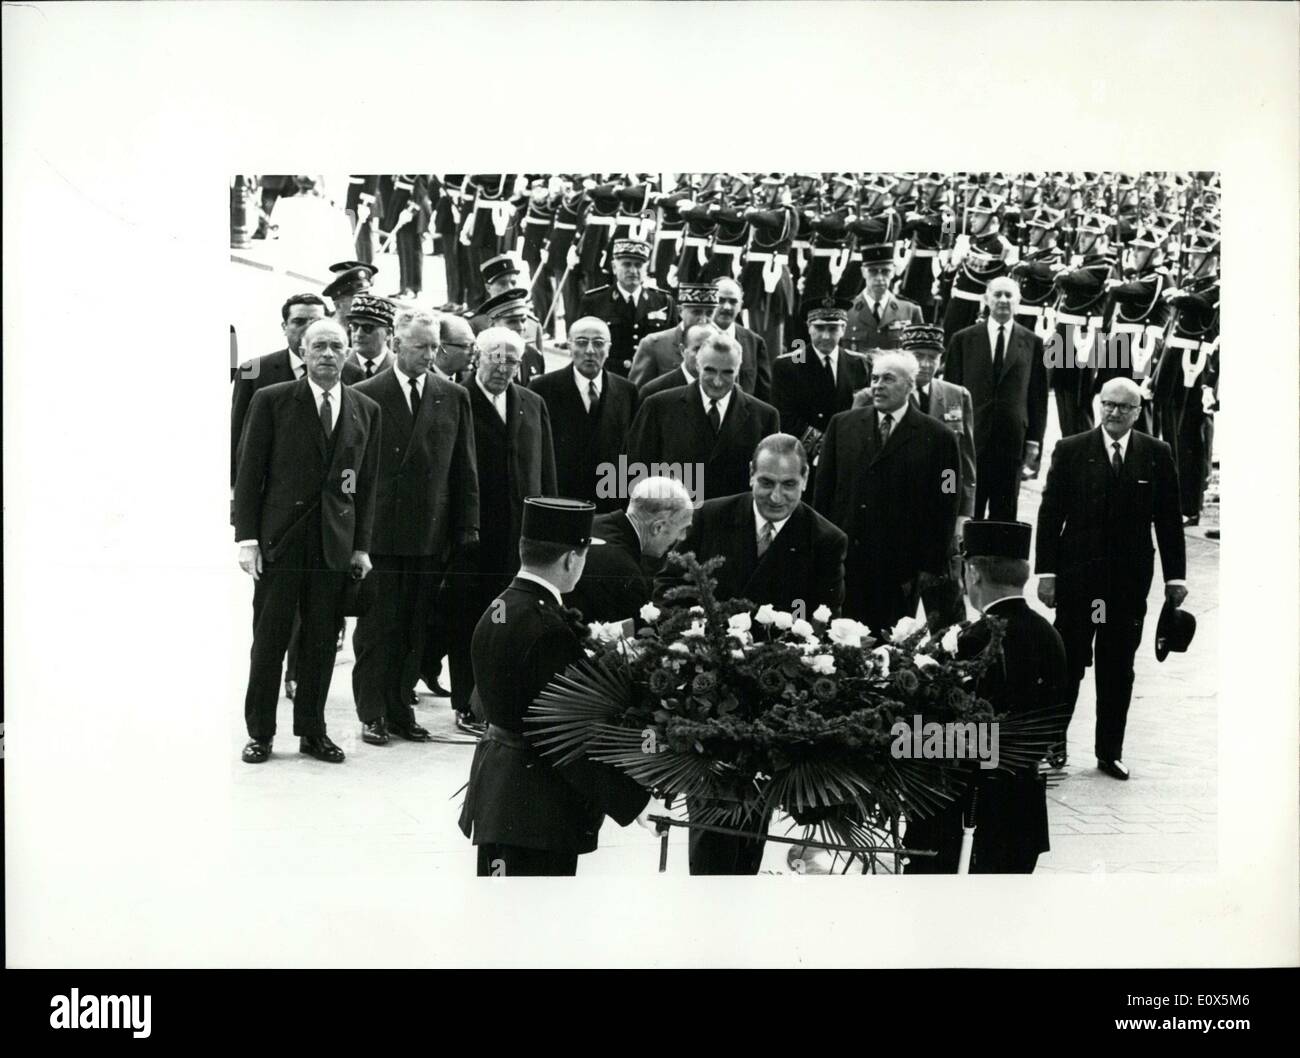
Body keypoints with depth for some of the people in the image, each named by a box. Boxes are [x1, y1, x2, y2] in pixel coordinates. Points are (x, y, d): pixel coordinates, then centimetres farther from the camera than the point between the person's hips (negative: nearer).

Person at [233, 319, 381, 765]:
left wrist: (362, 545, 6)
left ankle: (312, 731, 19)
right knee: (269, 640, 4)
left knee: (322, 641, 7)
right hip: (280, 540, -2)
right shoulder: (271, 401, -1)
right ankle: (260, 733, 14)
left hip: (335, 543, 2)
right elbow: (249, 473, -1)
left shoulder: (366, 410, 8)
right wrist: (247, 538, -7)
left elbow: (367, 482, 10)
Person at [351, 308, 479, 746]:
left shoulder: (453, 397, 8)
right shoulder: (366, 395, -1)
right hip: (379, 530, -2)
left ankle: (401, 710, 17)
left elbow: (464, 468, 9)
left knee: (414, 628, 7)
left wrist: (467, 525, 4)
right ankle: (373, 714, 11)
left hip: (431, 533, 3)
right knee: (376, 626, 2)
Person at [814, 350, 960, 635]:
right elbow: (823, 490, 10)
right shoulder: (842, 425, 9)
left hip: (900, 568, -2)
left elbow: (945, 508, 0)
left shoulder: (937, 438, 1)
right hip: (843, 559, 2)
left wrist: (932, 566, -4)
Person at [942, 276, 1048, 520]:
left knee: (1004, 515, 5)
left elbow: (1038, 397, 6)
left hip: (1012, 442, 1)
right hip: (970, 439, -1)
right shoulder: (962, 340, 4)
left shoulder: (1033, 343, 6)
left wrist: (1034, 441, 1)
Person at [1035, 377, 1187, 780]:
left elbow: (1168, 519, 5)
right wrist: (1046, 572, -6)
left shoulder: (1157, 455, 3)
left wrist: (1174, 576, 3)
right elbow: (1050, 515, -2)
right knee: (1068, 664, 3)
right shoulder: (1070, 451, -1)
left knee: (1118, 670, 8)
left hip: (1130, 580, 2)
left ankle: (1110, 750, 19)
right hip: (1076, 577, -1)